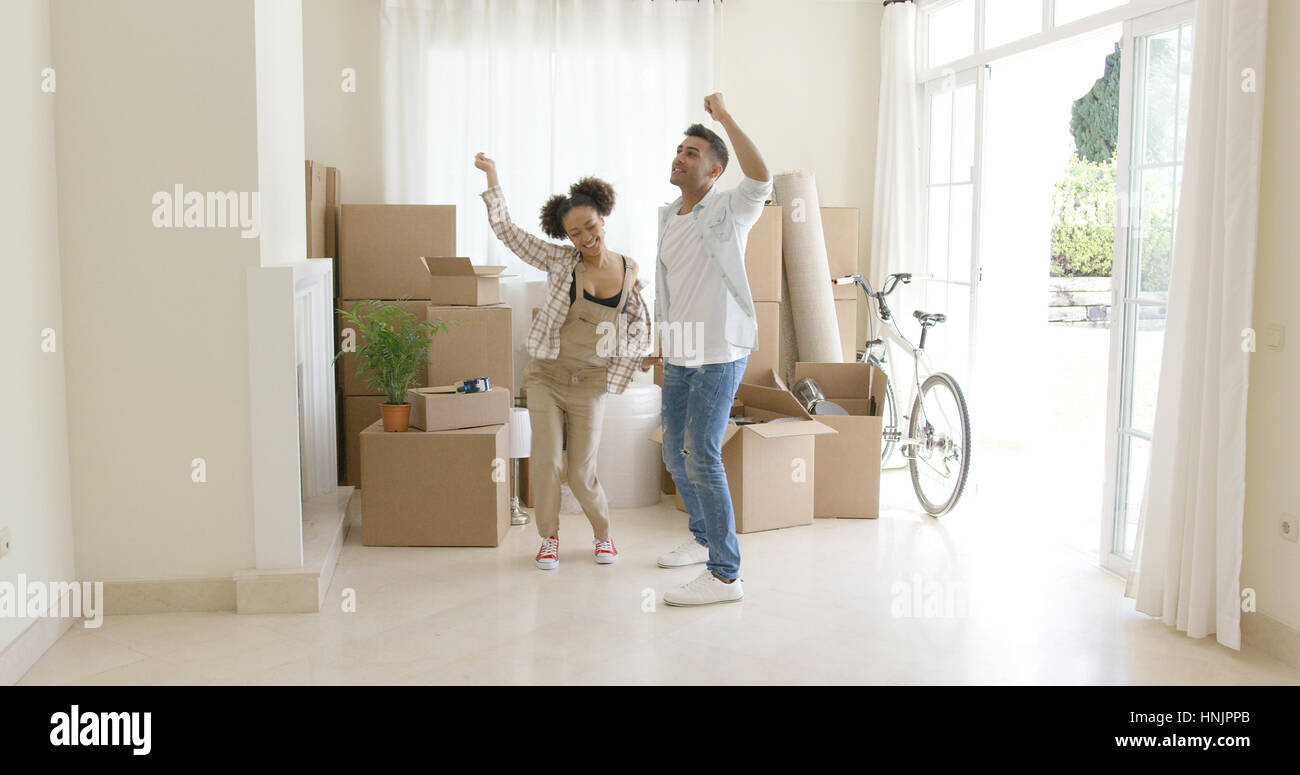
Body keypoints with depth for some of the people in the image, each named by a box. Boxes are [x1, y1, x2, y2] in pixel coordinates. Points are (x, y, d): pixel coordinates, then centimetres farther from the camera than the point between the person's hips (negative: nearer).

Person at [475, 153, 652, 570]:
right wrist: (492, 177, -9)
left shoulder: (629, 272, -3)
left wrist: (617, 373, -1)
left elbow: (640, 329, 8)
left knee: (582, 474, 3)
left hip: (589, 384, 0)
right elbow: (507, 231, -7)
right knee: (545, 462, -3)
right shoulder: (560, 261, -7)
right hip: (545, 377, 0)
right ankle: (549, 539, 19)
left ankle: (603, 534, 30)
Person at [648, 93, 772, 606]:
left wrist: (724, 117, -24)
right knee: (675, 453, 16)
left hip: (718, 352, -8)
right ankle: (703, 538, 37)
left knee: (702, 457, -13)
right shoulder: (669, 217, 14)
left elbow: (760, 179, -32)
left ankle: (725, 575, -8)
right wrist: (658, 342, 25)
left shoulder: (728, 210, -9)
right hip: (680, 356, 8)